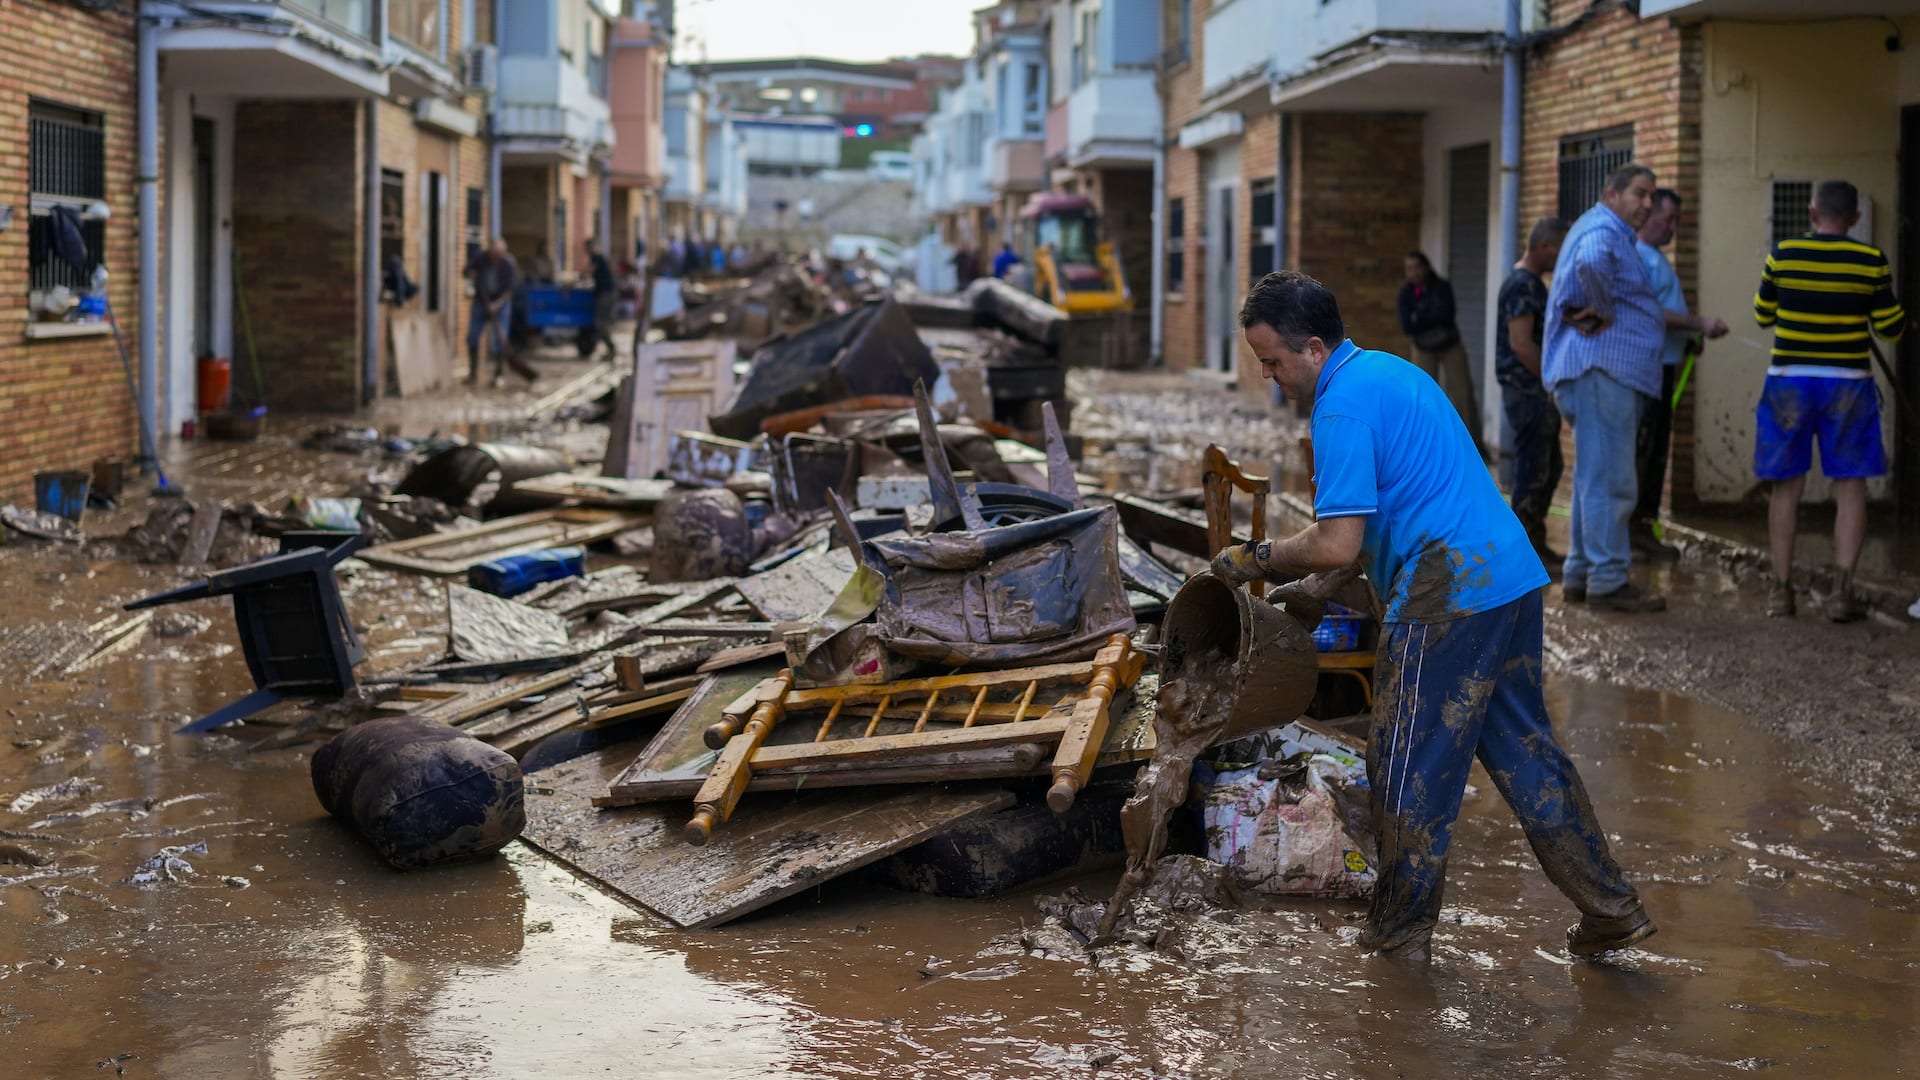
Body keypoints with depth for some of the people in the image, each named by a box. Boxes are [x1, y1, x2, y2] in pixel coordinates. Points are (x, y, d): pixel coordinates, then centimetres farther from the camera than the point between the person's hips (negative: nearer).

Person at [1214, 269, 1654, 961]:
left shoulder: (1342, 404, -14)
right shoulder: (1390, 371, 19)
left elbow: (1337, 544, -19)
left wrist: (1259, 559, -3)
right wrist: (1314, 586, 25)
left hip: (1449, 599, -10)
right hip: (1512, 577, 10)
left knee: (1410, 772, 2)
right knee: (1522, 748, 16)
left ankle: (1397, 939, 14)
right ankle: (1611, 909, 19)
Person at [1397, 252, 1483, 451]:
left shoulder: (1441, 287, -12)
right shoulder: (1406, 293, -9)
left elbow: (1447, 314, -26)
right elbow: (1406, 326, -19)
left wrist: (1419, 319, -20)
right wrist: (1433, 320, -23)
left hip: (1451, 348, -1)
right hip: (1423, 350, 1)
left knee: (1463, 395, -5)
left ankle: (1474, 444, 0)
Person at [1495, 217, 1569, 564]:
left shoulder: (1533, 283, 16)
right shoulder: (1522, 285, -16)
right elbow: (1520, 344, -22)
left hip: (1539, 392, 10)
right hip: (1527, 391, -10)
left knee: (1550, 468, 15)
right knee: (1532, 471, -6)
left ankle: (1536, 543, 22)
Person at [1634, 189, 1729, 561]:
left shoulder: (1656, 258, 19)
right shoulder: (1638, 256, -13)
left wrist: (1688, 341, 10)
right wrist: (1700, 325, -22)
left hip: (1663, 366, 10)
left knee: (1657, 451, 12)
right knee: (1639, 451, -7)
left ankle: (1644, 527, 18)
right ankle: (1628, 529, -4)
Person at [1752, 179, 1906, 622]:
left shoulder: (1782, 255, -3)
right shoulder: (1871, 261, -4)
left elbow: (1763, 315, 10)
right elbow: (1891, 328, 2)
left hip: (1789, 381, 1)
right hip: (1847, 384, -1)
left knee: (1786, 486, 8)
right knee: (1850, 486, 5)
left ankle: (1781, 589, 11)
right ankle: (1843, 592, -1)